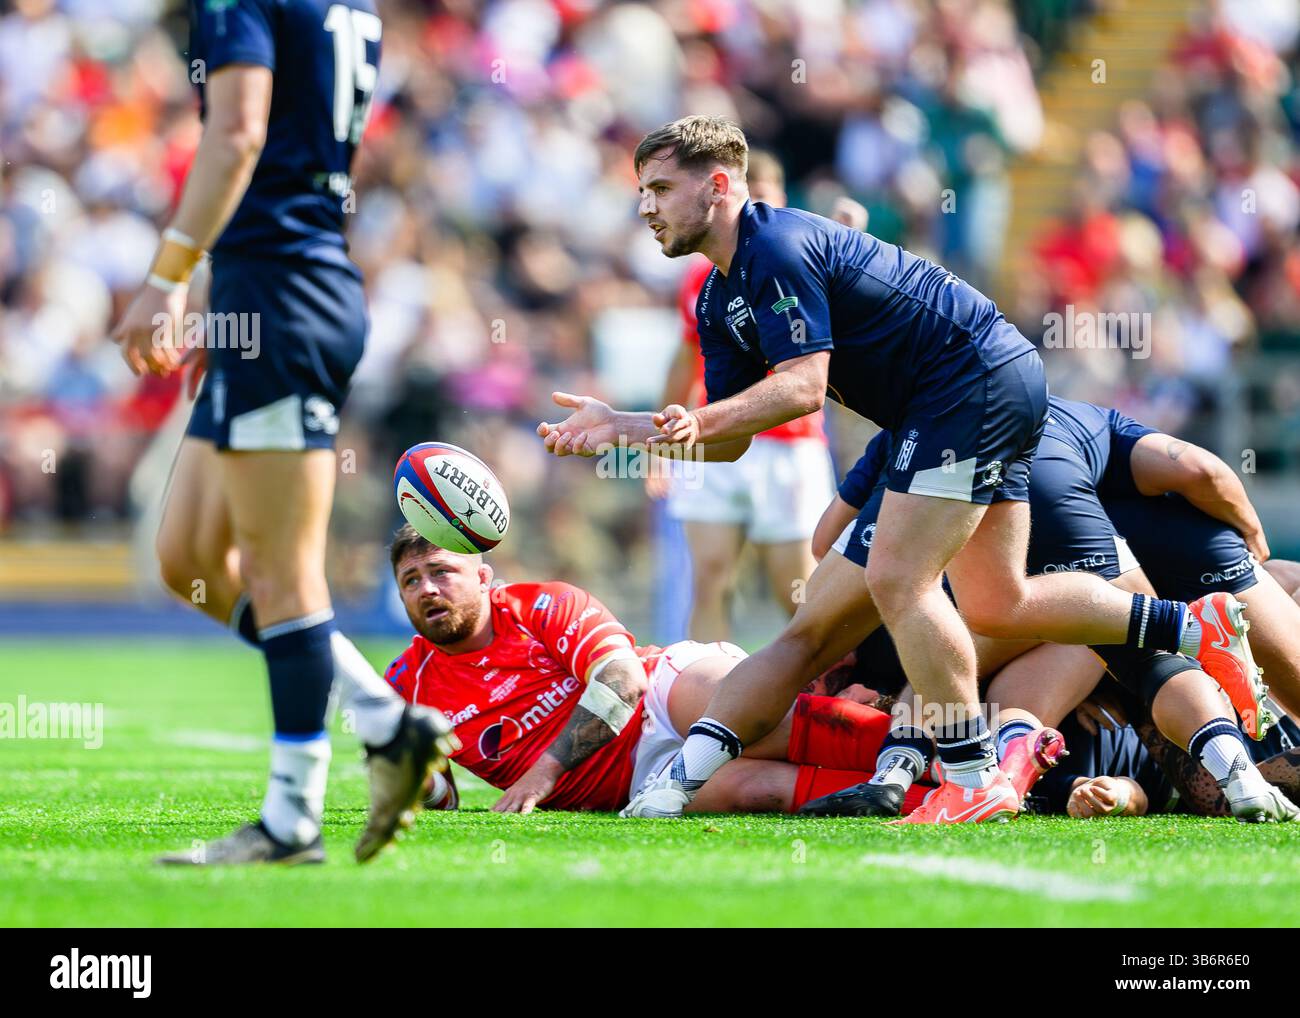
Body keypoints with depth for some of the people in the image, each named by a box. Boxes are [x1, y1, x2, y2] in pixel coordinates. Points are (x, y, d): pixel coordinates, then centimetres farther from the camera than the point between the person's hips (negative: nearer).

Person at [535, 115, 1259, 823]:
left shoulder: (778, 248, -18)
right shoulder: (719, 302, 12)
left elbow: (803, 385, -25)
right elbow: (730, 438, 10)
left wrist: (698, 421, -34)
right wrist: (621, 427, -1)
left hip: (976, 382, -10)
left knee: (898, 581, -14)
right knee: (997, 605, 12)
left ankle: (975, 779, -8)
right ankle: (1195, 624, 20)